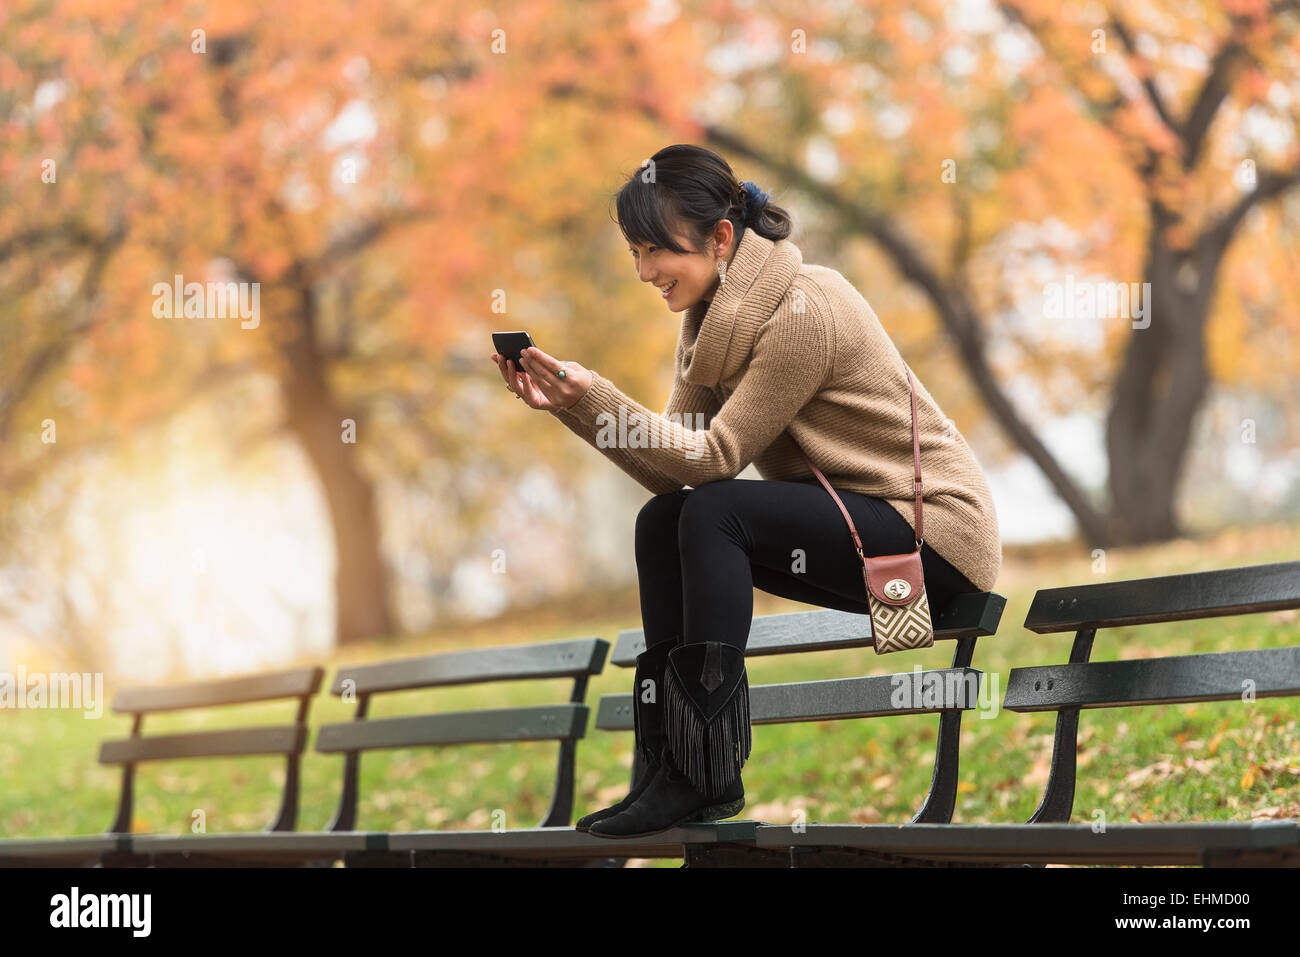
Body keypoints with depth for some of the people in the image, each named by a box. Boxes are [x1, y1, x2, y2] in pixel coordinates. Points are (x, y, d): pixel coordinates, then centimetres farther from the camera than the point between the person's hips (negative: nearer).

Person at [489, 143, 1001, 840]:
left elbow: (716, 455, -22)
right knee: (663, 522, -6)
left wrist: (594, 395, -29)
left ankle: (710, 773, -21)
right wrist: (568, 404, -12)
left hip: (932, 530, -9)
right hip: (853, 521, 9)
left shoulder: (802, 310, -20)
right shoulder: (714, 317, 7)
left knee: (715, 512, -24)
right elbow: (668, 470, 0)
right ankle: (669, 768, -8)